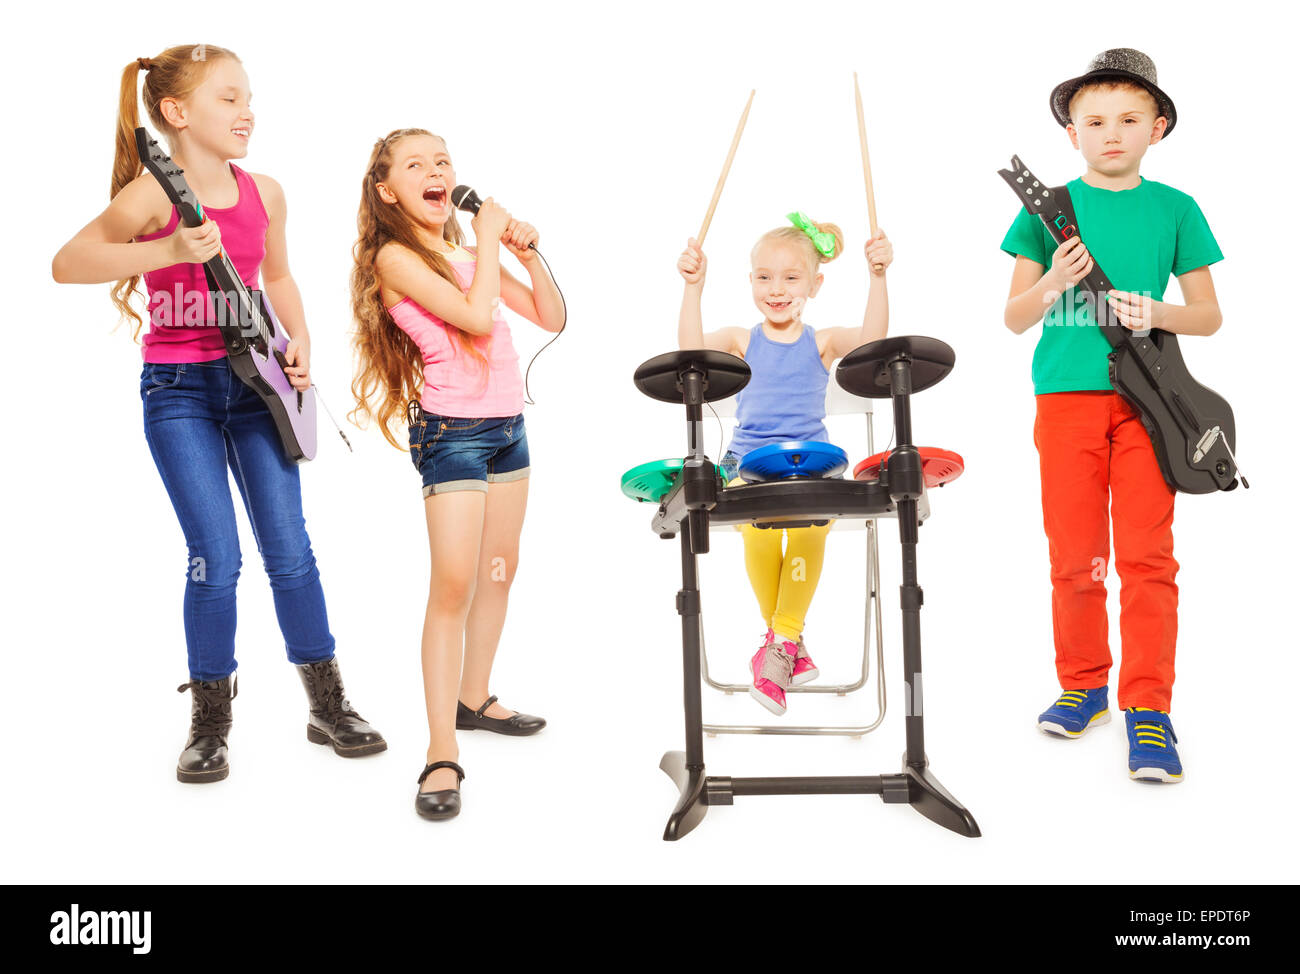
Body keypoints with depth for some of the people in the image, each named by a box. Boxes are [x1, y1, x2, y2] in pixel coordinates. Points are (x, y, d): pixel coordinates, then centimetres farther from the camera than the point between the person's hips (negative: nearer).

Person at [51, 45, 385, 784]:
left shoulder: (263, 192, 3)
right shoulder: (155, 194, -12)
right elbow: (67, 264, -21)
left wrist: (299, 345, 4)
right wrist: (171, 250, -30)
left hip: (253, 383, 4)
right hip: (178, 391, -4)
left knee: (290, 551, 2)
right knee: (217, 560, -6)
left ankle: (329, 706, 16)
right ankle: (210, 724, 13)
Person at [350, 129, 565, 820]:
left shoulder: (470, 252, 13)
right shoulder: (395, 257, -8)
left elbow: (551, 318, 12)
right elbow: (476, 316, -21)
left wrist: (527, 253, 0)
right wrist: (488, 240, -10)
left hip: (507, 424, 8)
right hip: (451, 430, -8)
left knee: (500, 570, 15)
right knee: (452, 586, -13)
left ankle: (474, 699, 31)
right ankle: (442, 755, -9)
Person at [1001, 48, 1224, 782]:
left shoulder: (1175, 209, 7)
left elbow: (1209, 316, 9)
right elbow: (1015, 319, 6)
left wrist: (1158, 315, -12)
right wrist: (1050, 287, -15)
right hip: (1066, 393, 1)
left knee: (1147, 554, -4)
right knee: (1075, 557, 5)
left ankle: (1148, 709, 4)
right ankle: (1083, 686, 23)